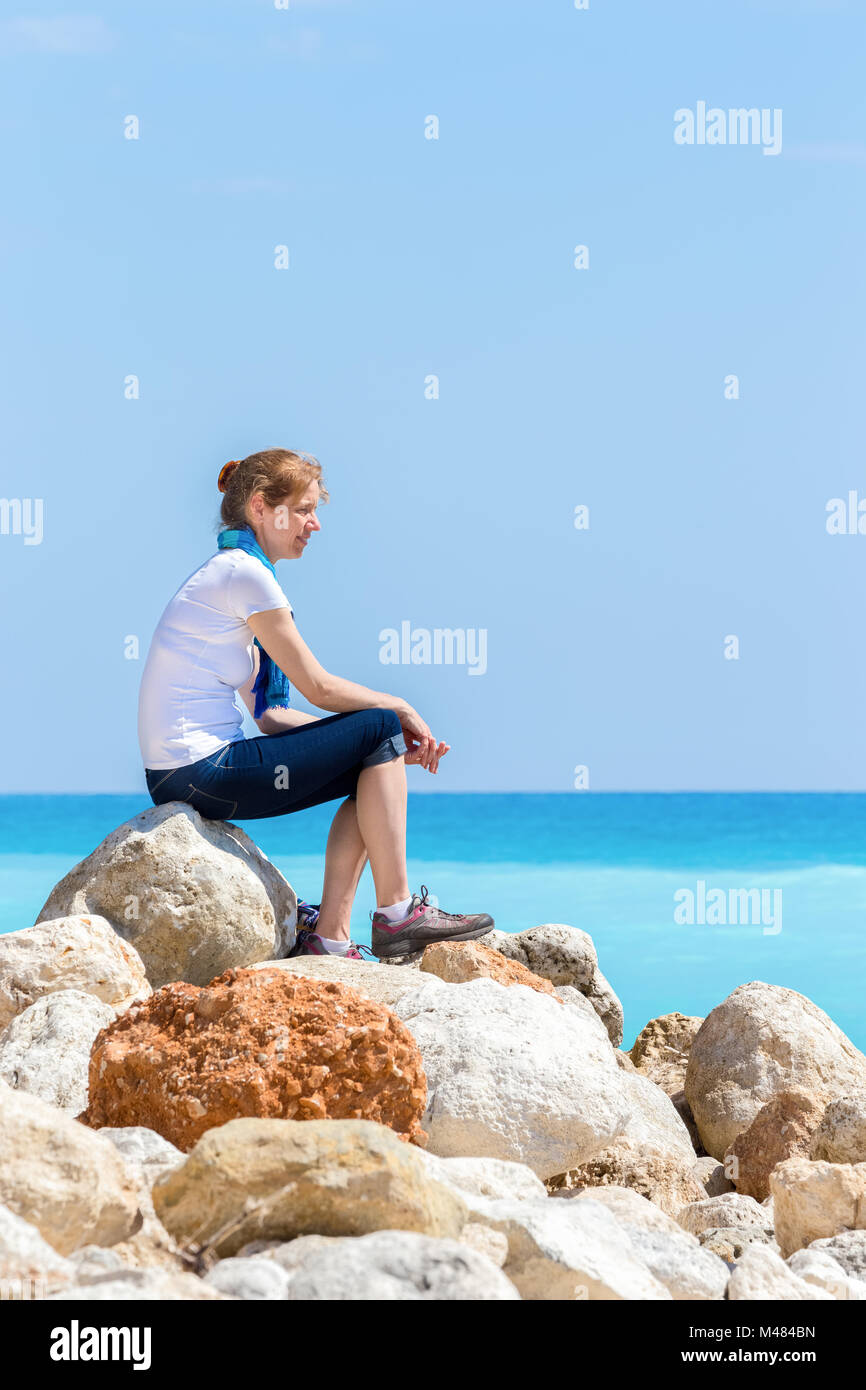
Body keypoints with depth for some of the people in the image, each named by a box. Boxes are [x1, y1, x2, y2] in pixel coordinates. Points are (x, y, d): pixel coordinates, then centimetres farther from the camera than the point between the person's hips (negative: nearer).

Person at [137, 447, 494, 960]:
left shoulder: (227, 573, 20)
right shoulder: (246, 573, -10)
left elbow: (270, 716, 16)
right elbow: (319, 687, -11)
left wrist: (390, 742, 10)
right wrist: (398, 709, 6)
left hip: (184, 776, 10)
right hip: (202, 770, -10)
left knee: (377, 759, 13)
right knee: (379, 728, -4)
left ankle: (328, 938, 9)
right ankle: (397, 914, 1)